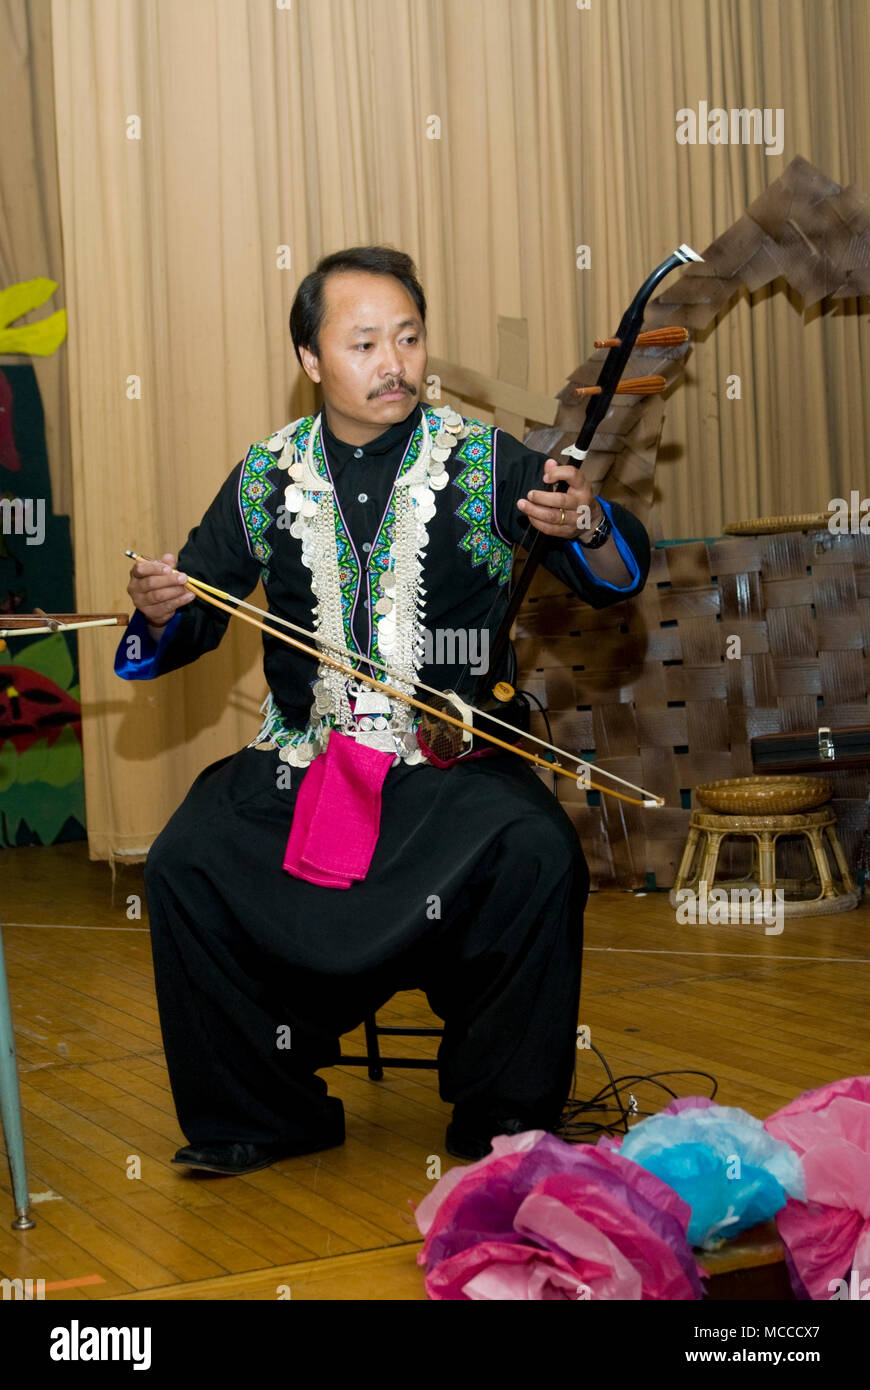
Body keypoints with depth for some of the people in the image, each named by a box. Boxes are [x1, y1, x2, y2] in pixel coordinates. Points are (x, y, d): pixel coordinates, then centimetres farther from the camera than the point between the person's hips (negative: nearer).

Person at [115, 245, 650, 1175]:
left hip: (455, 755, -2)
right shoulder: (267, 478, 6)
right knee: (182, 864, -19)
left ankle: (503, 1122, -6)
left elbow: (616, 578, -4)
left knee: (538, 855, -29)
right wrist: (161, 613, -11)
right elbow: (196, 620, 13)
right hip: (302, 756, 2)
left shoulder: (485, 462, 0)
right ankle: (260, 1116, 2)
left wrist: (587, 527, -27)